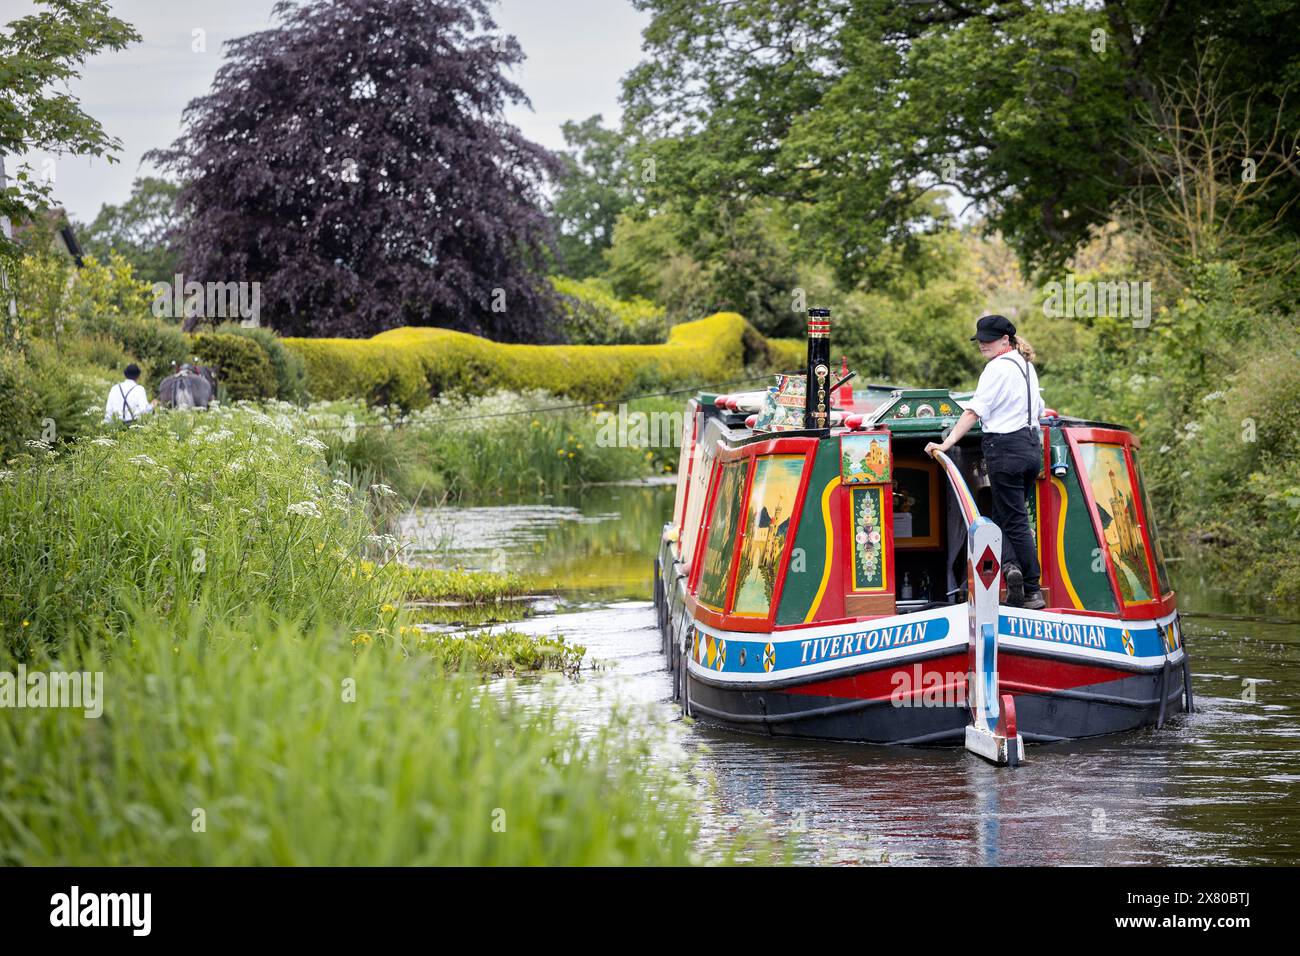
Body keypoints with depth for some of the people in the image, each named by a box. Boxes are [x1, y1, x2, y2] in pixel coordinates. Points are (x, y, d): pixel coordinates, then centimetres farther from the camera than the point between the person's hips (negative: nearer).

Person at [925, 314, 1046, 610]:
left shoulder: (998, 368, -13)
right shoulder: (1026, 365, 14)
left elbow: (974, 412, -19)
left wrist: (947, 443, -21)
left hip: (1005, 448, -8)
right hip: (1031, 446, 8)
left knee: (1014, 521, -3)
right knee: (1004, 517, 14)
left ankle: (1032, 592, -8)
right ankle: (1012, 565, -4)